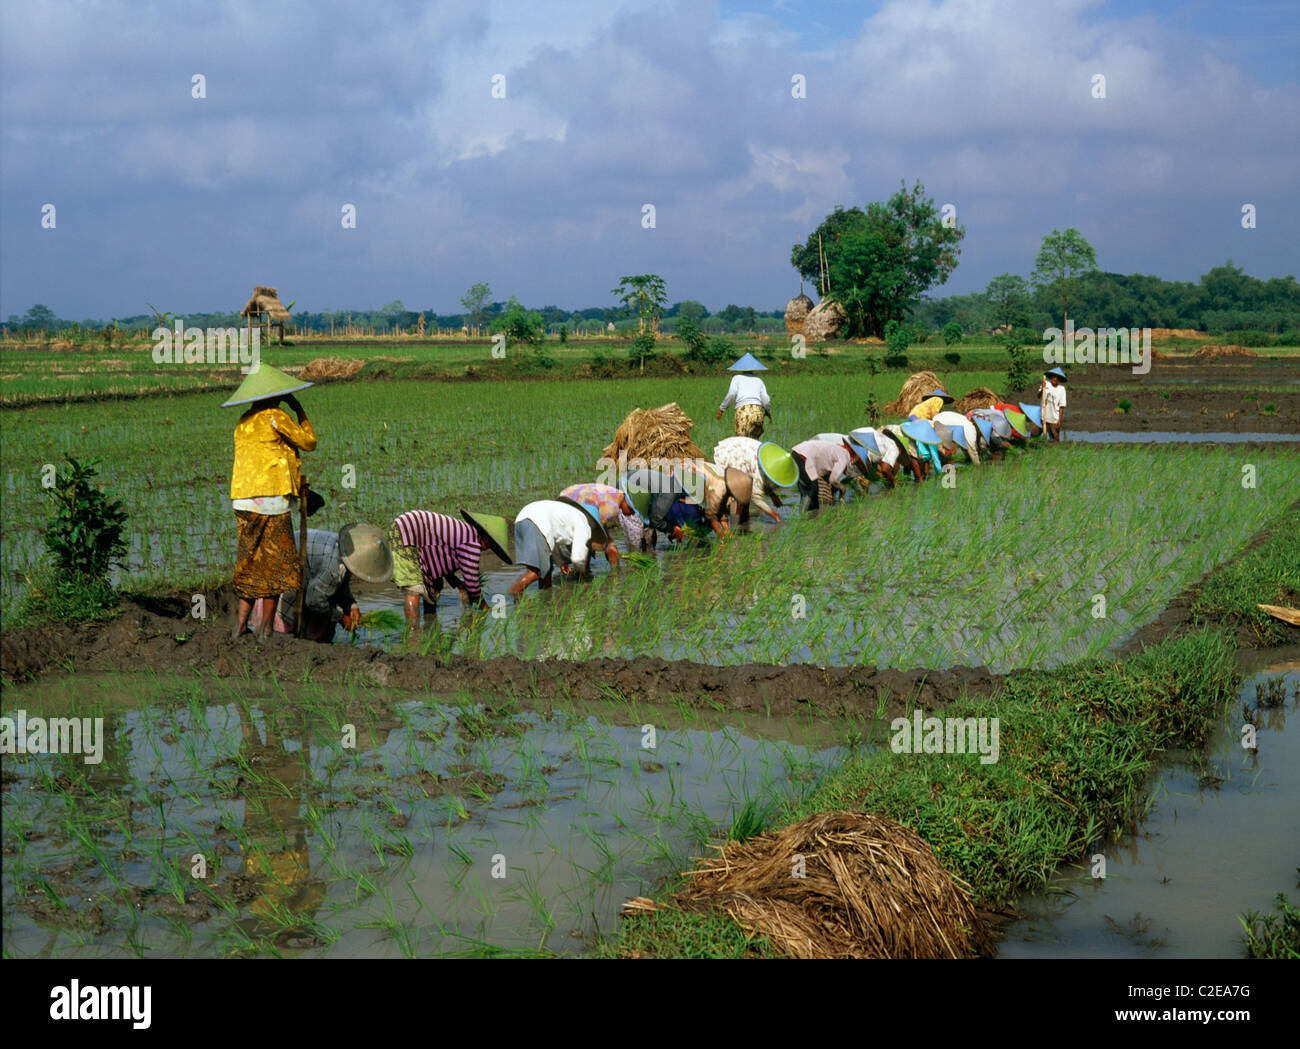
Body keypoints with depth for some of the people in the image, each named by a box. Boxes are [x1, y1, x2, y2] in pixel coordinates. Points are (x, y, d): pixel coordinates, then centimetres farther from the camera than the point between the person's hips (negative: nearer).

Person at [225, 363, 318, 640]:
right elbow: (309, 442, 0)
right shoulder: (275, 417, -9)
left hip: (243, 499, 8)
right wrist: (299, 410, 11)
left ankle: (240, 625, 11)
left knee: (252, 564, 15)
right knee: (277, 565, 0)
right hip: (271, 498, -8)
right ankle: (265, 630, 0)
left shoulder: (244, 421, 15)